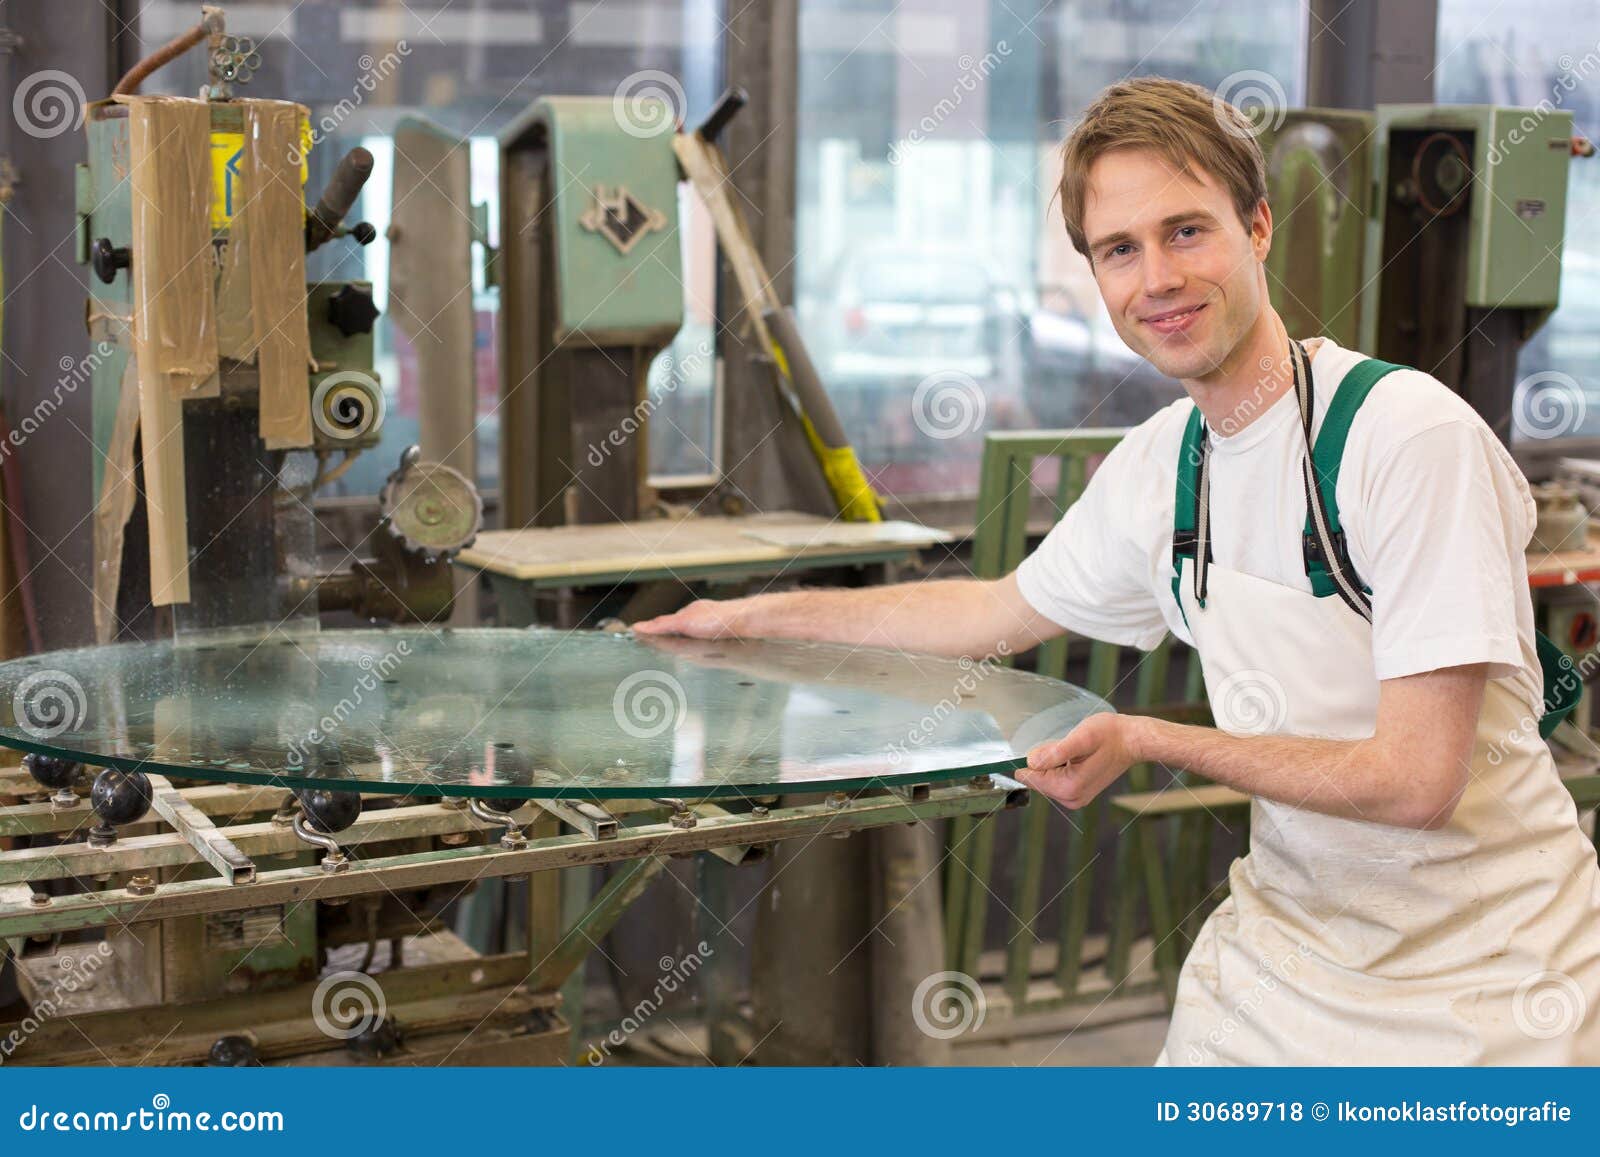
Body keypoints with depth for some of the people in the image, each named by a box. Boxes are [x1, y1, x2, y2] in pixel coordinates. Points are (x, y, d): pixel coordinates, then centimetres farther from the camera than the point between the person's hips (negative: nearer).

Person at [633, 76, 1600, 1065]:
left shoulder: (1412, 435, -22)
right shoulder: (1158, 463, 1)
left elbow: (1418, 780, -24)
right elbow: (999, 611, 19)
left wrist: (1147, 742, -15)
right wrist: (752, 616, 21)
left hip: (1482, 982, -5)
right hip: (1289, 943, 6)